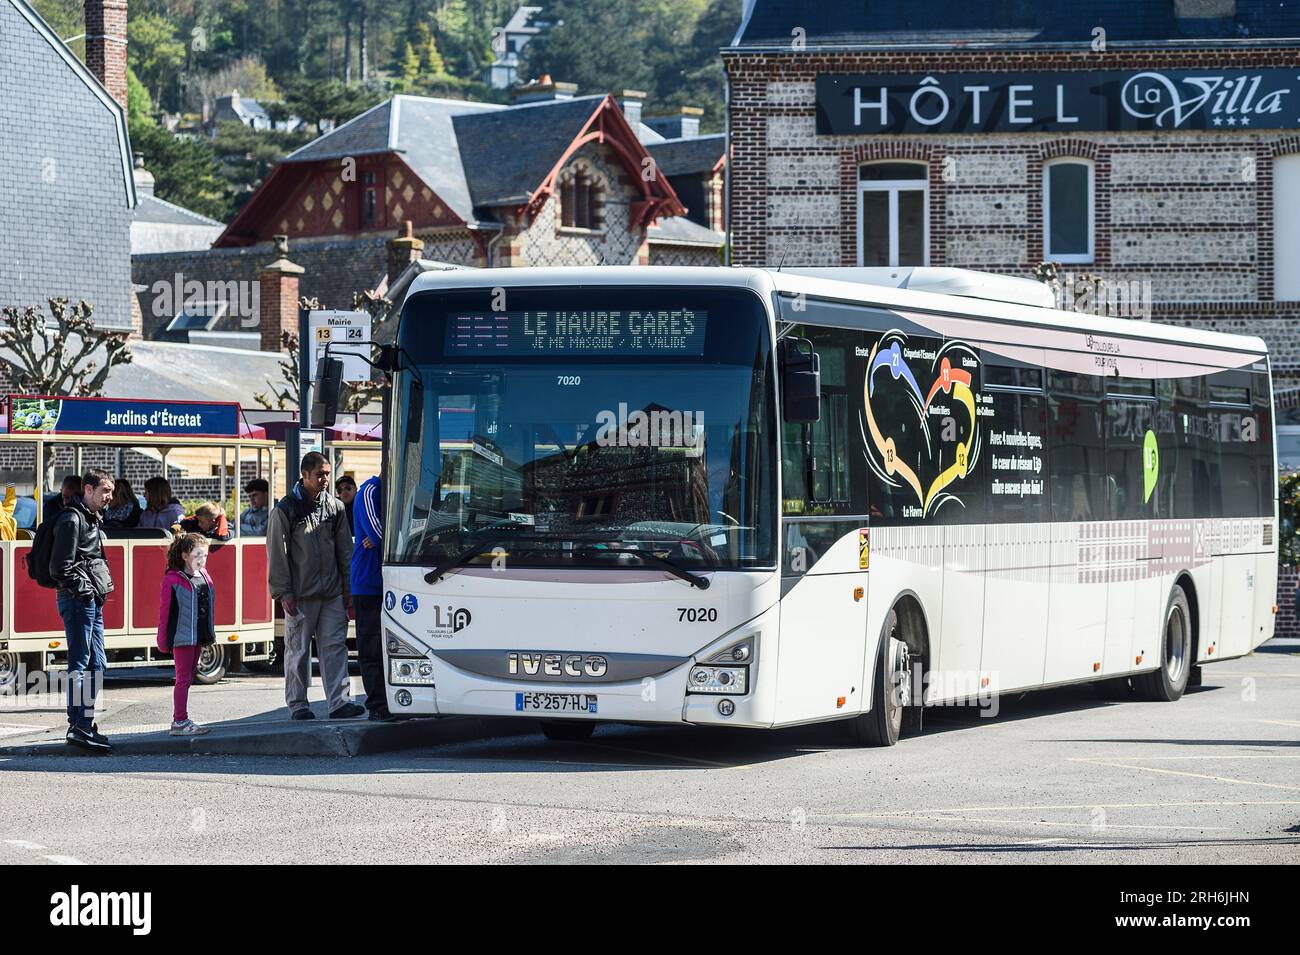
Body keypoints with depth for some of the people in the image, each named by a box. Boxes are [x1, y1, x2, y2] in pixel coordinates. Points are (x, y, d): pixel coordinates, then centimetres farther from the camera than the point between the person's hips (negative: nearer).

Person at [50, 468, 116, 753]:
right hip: (77, 601, -10)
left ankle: (87, 723, 15)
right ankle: (77, 727, -11)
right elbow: (62, 566, -18)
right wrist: (83, 588, -16)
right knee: (80, 663, -10)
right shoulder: (72, 519, -12)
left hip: (93, 601, 10)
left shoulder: (92, 519, 19)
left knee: (96, 664, 11)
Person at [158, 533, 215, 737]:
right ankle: (180, 722, -3)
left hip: (199, 636, 7)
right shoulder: (173, 580, -11)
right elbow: (165, 609, -11)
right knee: (183, 679, -6)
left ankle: (179, 720, 18)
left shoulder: (204, 577, 10)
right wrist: (163, 639, -11)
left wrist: (210, 633, 15)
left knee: (189, 678, 12)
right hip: (182, 636, -7)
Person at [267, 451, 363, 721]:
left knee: (334, 647, -1)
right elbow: (277, 554, -4)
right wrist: (283, 592, -8)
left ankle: (339, 701, -2)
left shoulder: (335, 506, 10)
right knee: (298, 649, 2)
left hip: (332, 594, 4)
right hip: (299, 596, -4)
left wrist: (347, 588, 10)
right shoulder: (285, 509, -3)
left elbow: (345, 550, 15)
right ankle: (297, 705, 9)